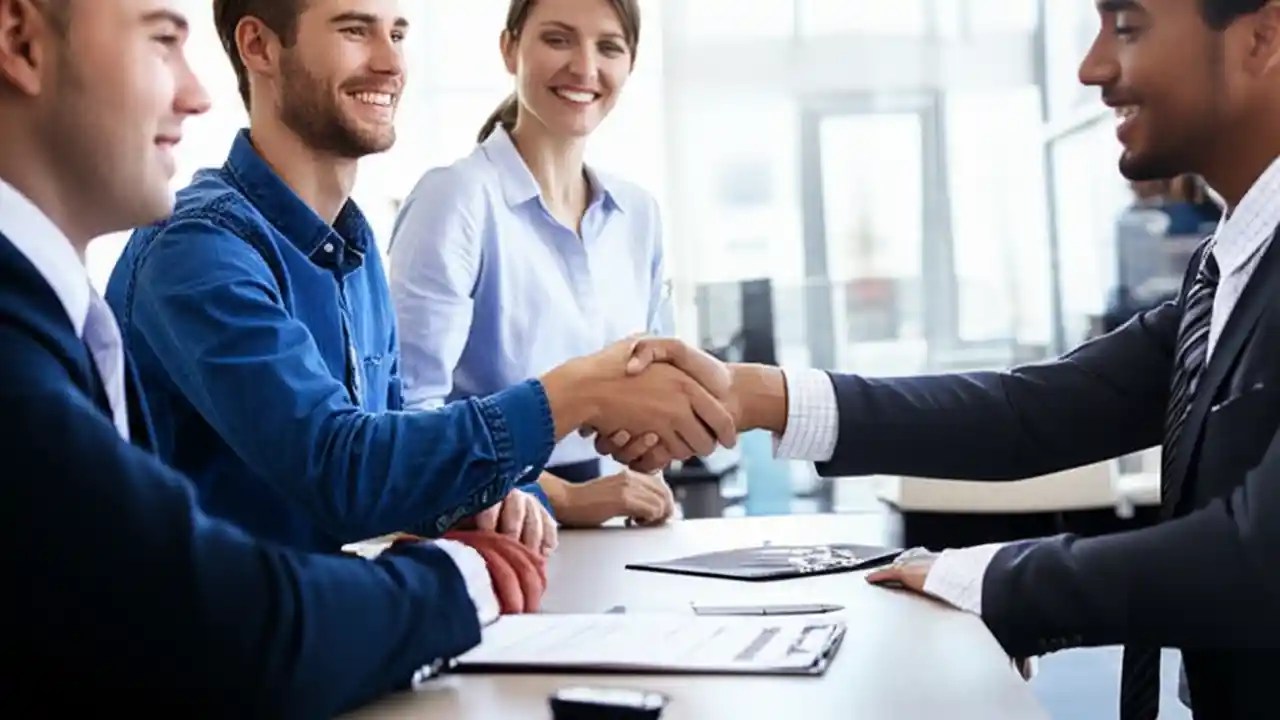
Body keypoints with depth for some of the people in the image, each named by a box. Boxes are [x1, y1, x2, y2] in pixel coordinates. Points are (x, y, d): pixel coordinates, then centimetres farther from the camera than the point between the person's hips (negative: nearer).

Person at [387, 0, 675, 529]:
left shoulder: (639, 214, 8)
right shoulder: (455, 197, -10)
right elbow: (410, 406, -16)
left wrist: (647, 487, 3)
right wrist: (562, 497, -18)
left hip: (603, 519, 4)